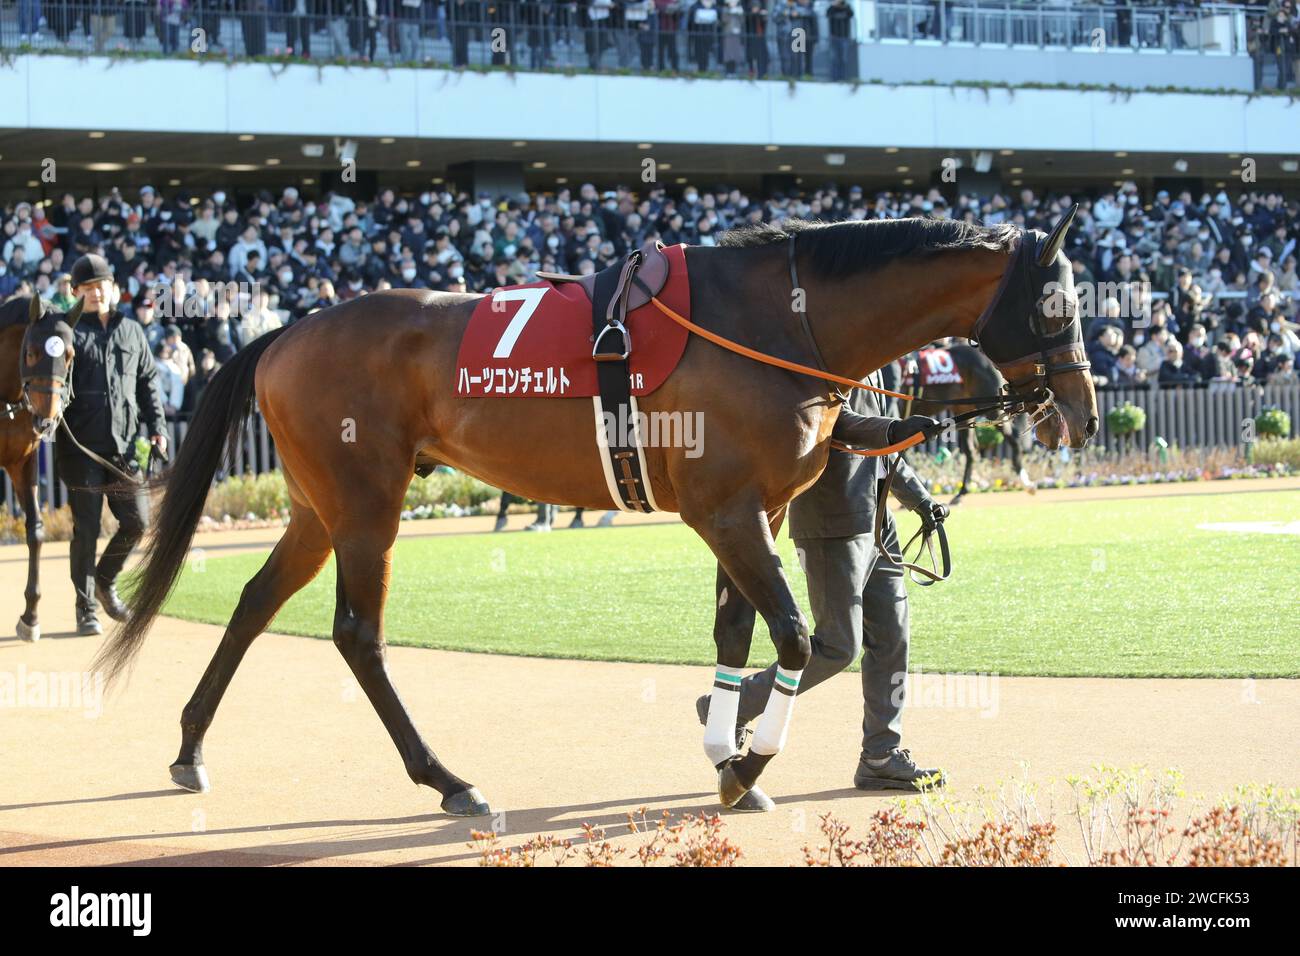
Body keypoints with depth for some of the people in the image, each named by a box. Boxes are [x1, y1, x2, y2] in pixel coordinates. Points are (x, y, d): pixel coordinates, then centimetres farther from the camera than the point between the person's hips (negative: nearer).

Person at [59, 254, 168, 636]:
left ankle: (105, 581, 31)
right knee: (86, 528, 0)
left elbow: (148, 382, 16)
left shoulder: (132, 332, 12)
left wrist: (157, 426, 7)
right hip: (83, 445, -4)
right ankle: (85, 608, 9)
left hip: (124, 446, 4)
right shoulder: (72, 333, -2)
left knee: (135, 522, 6)